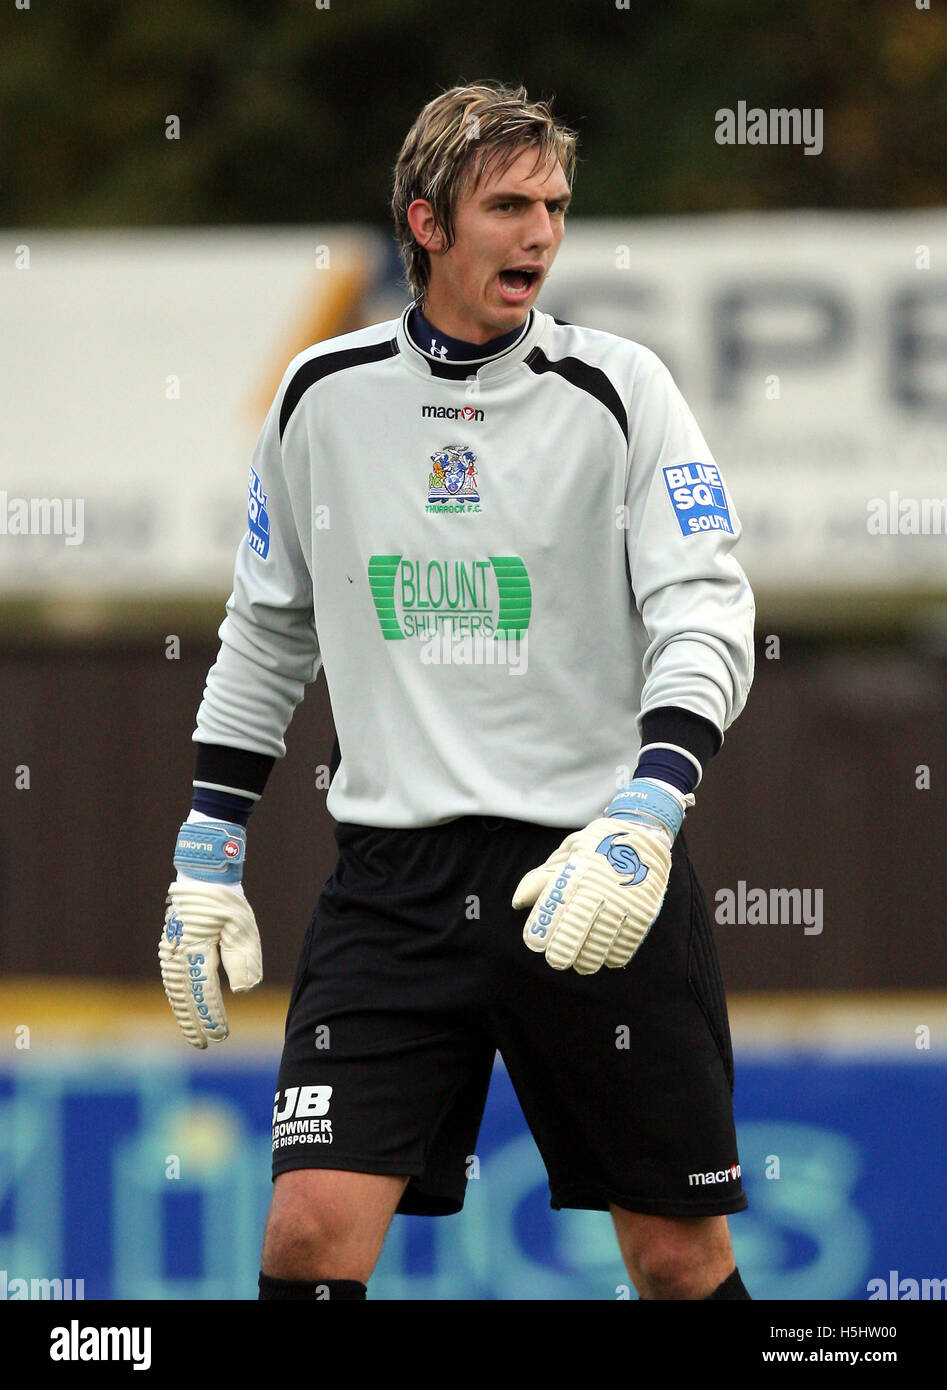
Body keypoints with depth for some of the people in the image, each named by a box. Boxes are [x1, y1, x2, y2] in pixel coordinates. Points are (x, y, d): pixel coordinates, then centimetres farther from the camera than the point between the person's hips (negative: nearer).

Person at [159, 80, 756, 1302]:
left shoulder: (618, 390, -1)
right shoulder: (323, 397, 7)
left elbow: (706, 616, -10)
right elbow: (265, 635, 18)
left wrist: (643, 822, -26)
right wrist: (205, 862, 14)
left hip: (600, 881, -1)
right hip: (394, 878, 1)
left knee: (681, 1258, 4)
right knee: (312, 1232, -13)